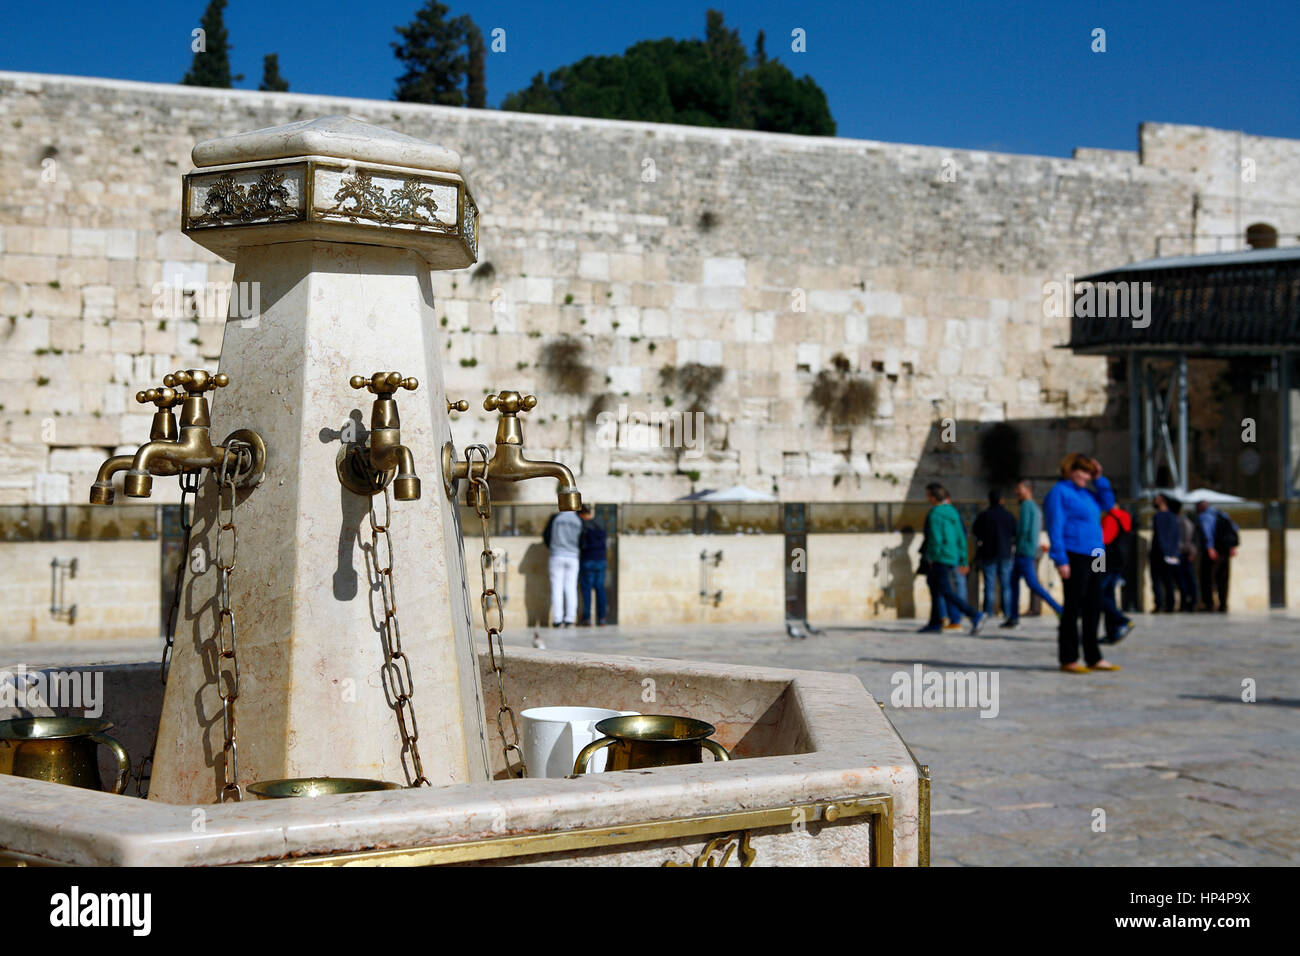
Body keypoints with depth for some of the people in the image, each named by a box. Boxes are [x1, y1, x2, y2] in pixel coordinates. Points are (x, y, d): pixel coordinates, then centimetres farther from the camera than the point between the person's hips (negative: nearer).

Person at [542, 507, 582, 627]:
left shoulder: (556, 517, 0)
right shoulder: (579, 520, 3)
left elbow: (545, 535, 2)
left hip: (557, 556, -1)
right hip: (573, 557, 1)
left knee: (557, 589, -1)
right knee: (571, 589, 3)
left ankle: (557, 619, -5)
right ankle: (569, 619, -2)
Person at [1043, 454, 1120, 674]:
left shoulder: (1086, 493, 19)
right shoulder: (1059, 492, -7)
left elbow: (1108, 503, 25)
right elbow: (1055, 528, -13)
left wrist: (1099, 479, 14)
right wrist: (1061, 560, -19)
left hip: (1093, 558, 9)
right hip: (1074, 558, -9)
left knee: (1093, 608, 11)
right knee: (1073, 608, -5)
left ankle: (1093, 658, 17)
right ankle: (1068, 660, 1)